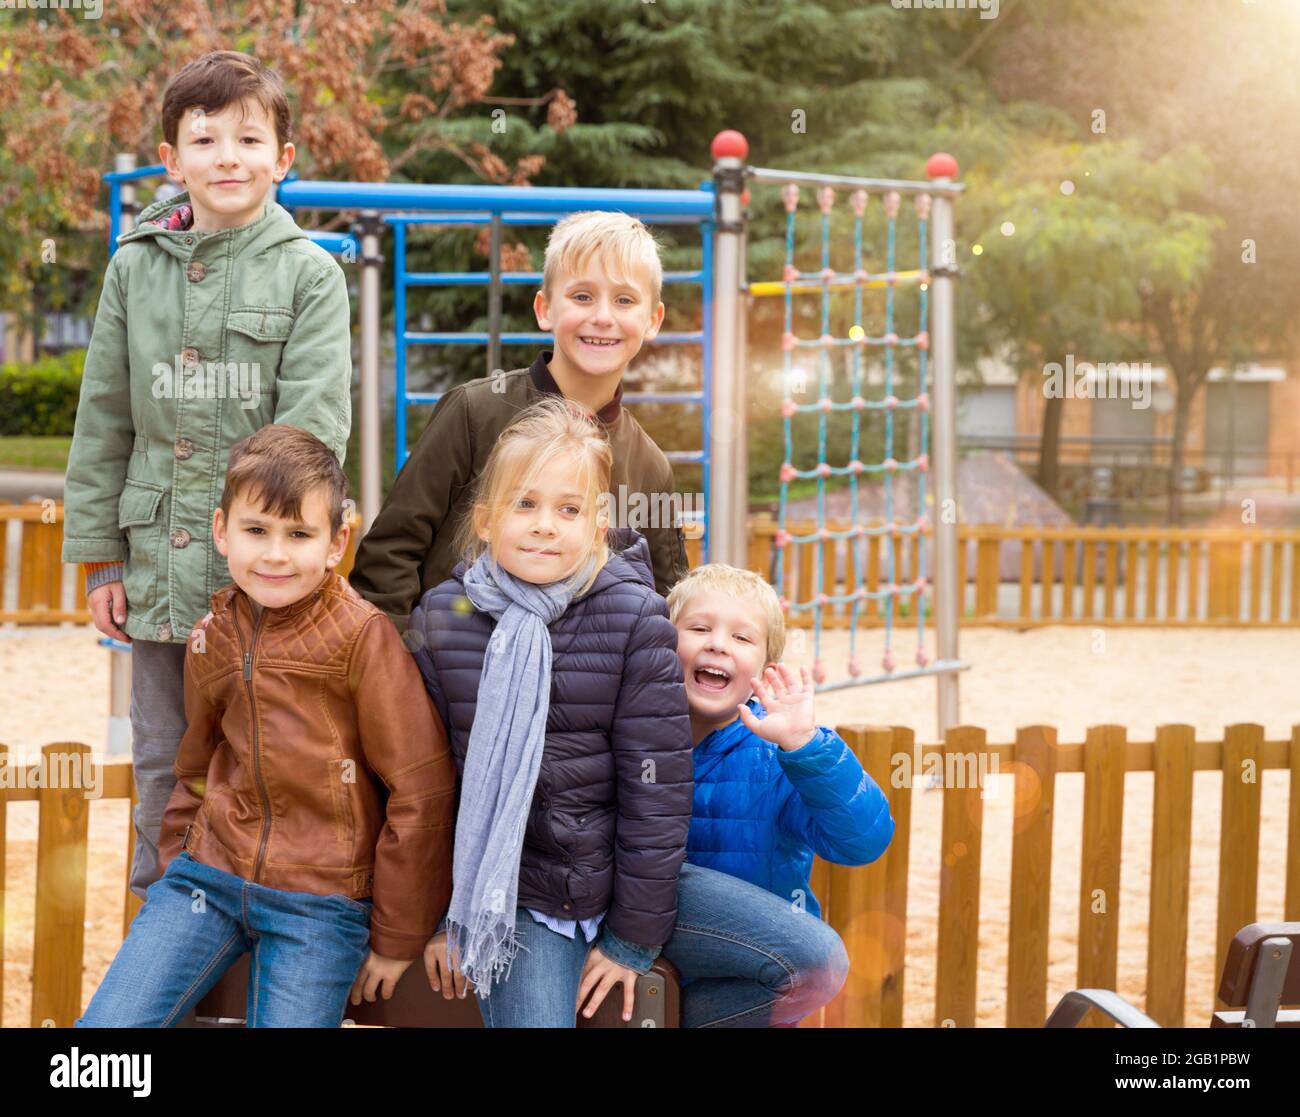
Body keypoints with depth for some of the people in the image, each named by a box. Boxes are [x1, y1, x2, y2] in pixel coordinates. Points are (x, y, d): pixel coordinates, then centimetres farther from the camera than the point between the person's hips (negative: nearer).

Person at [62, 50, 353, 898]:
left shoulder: (309, 273, -3)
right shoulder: (137, 267, 7)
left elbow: (315, 425, -10)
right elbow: (105, 419, 10)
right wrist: (100, 556, 8)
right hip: (159, 566, 3)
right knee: (164, 759, 14)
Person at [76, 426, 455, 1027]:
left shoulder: (363, 637, -12)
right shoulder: (211, 639, 6)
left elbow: (421, 790, -10)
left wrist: (397, 935, -6)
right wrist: (178, 862, 13)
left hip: (320, 902, -4)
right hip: (208, 872, 5)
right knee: (101, 1037, -5)